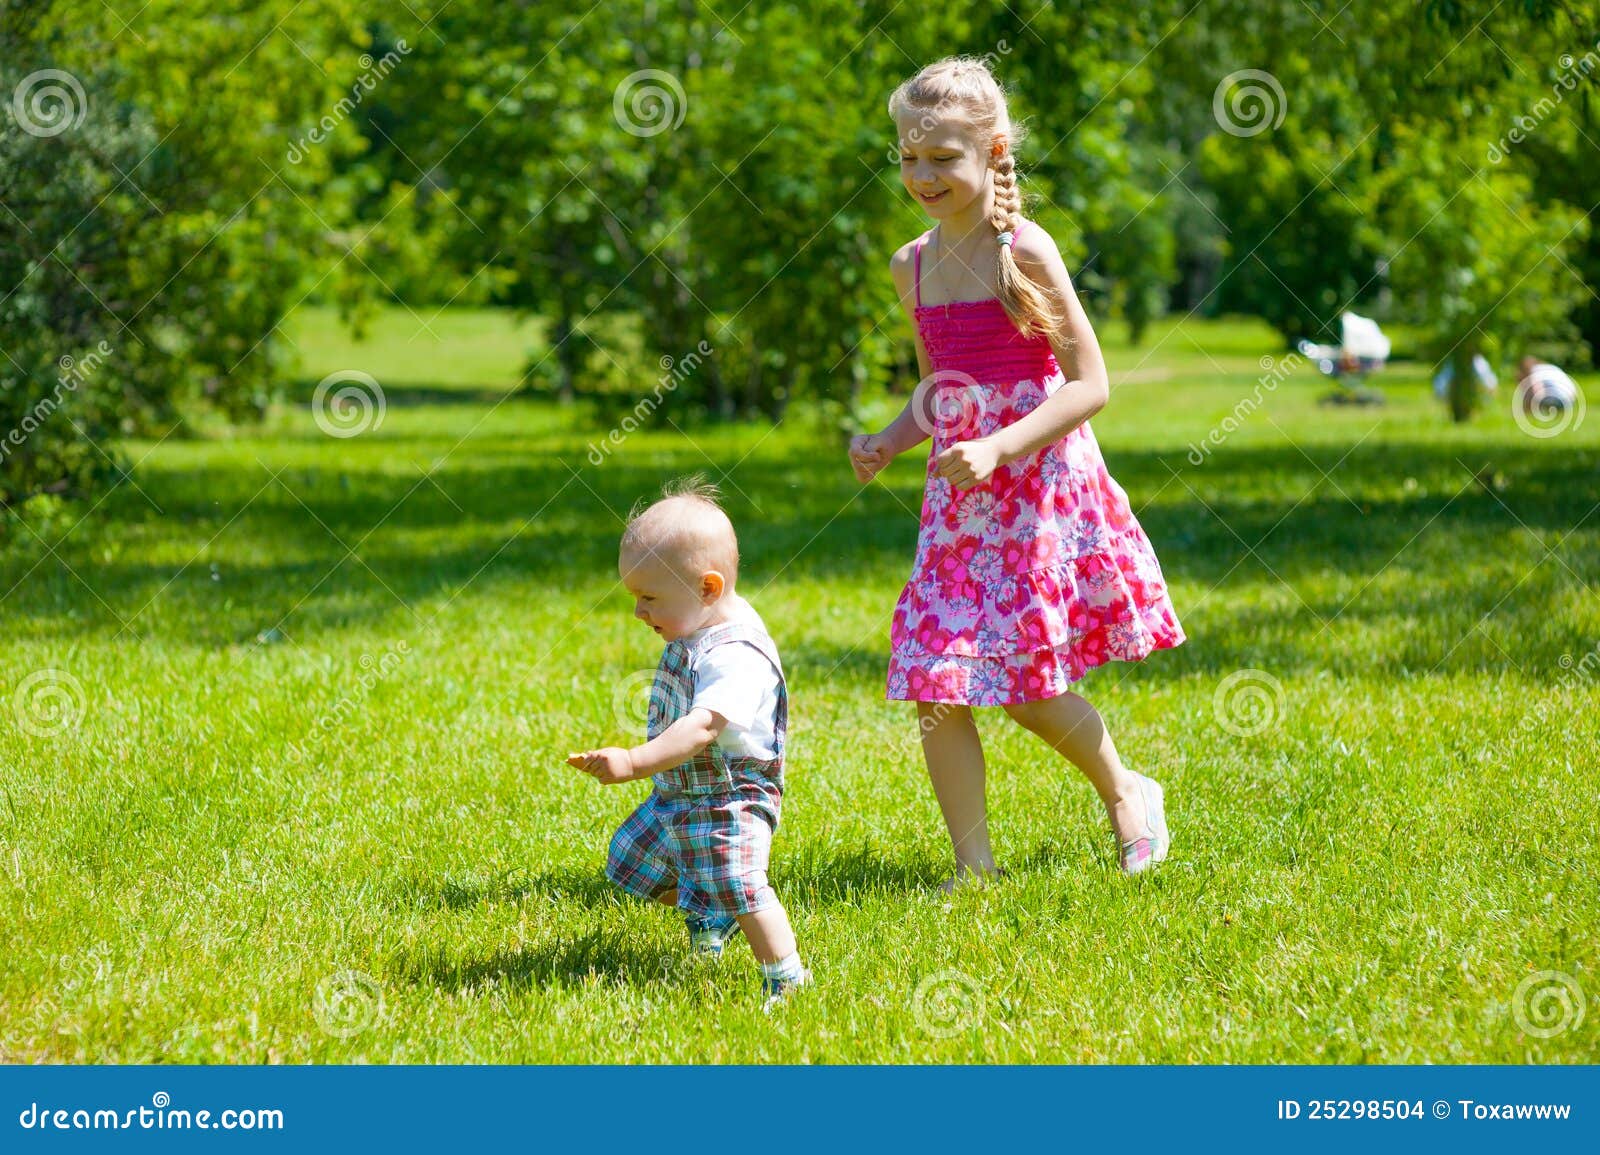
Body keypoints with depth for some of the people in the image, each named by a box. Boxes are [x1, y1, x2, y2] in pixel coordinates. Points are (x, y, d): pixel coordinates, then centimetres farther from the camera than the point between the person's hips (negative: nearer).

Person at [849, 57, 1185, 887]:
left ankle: (1126, 793, 26)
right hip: (957, 500, 6)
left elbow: (1089, 384, -13)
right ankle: (974, 866, 5)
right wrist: (890, 439, 2)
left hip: (1039, 486, -6)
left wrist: (1000, 447, -23)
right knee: (933, 688, -3)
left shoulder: (1022, 253, -11)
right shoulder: (913, 267, 8)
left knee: (1027, 687, -2)